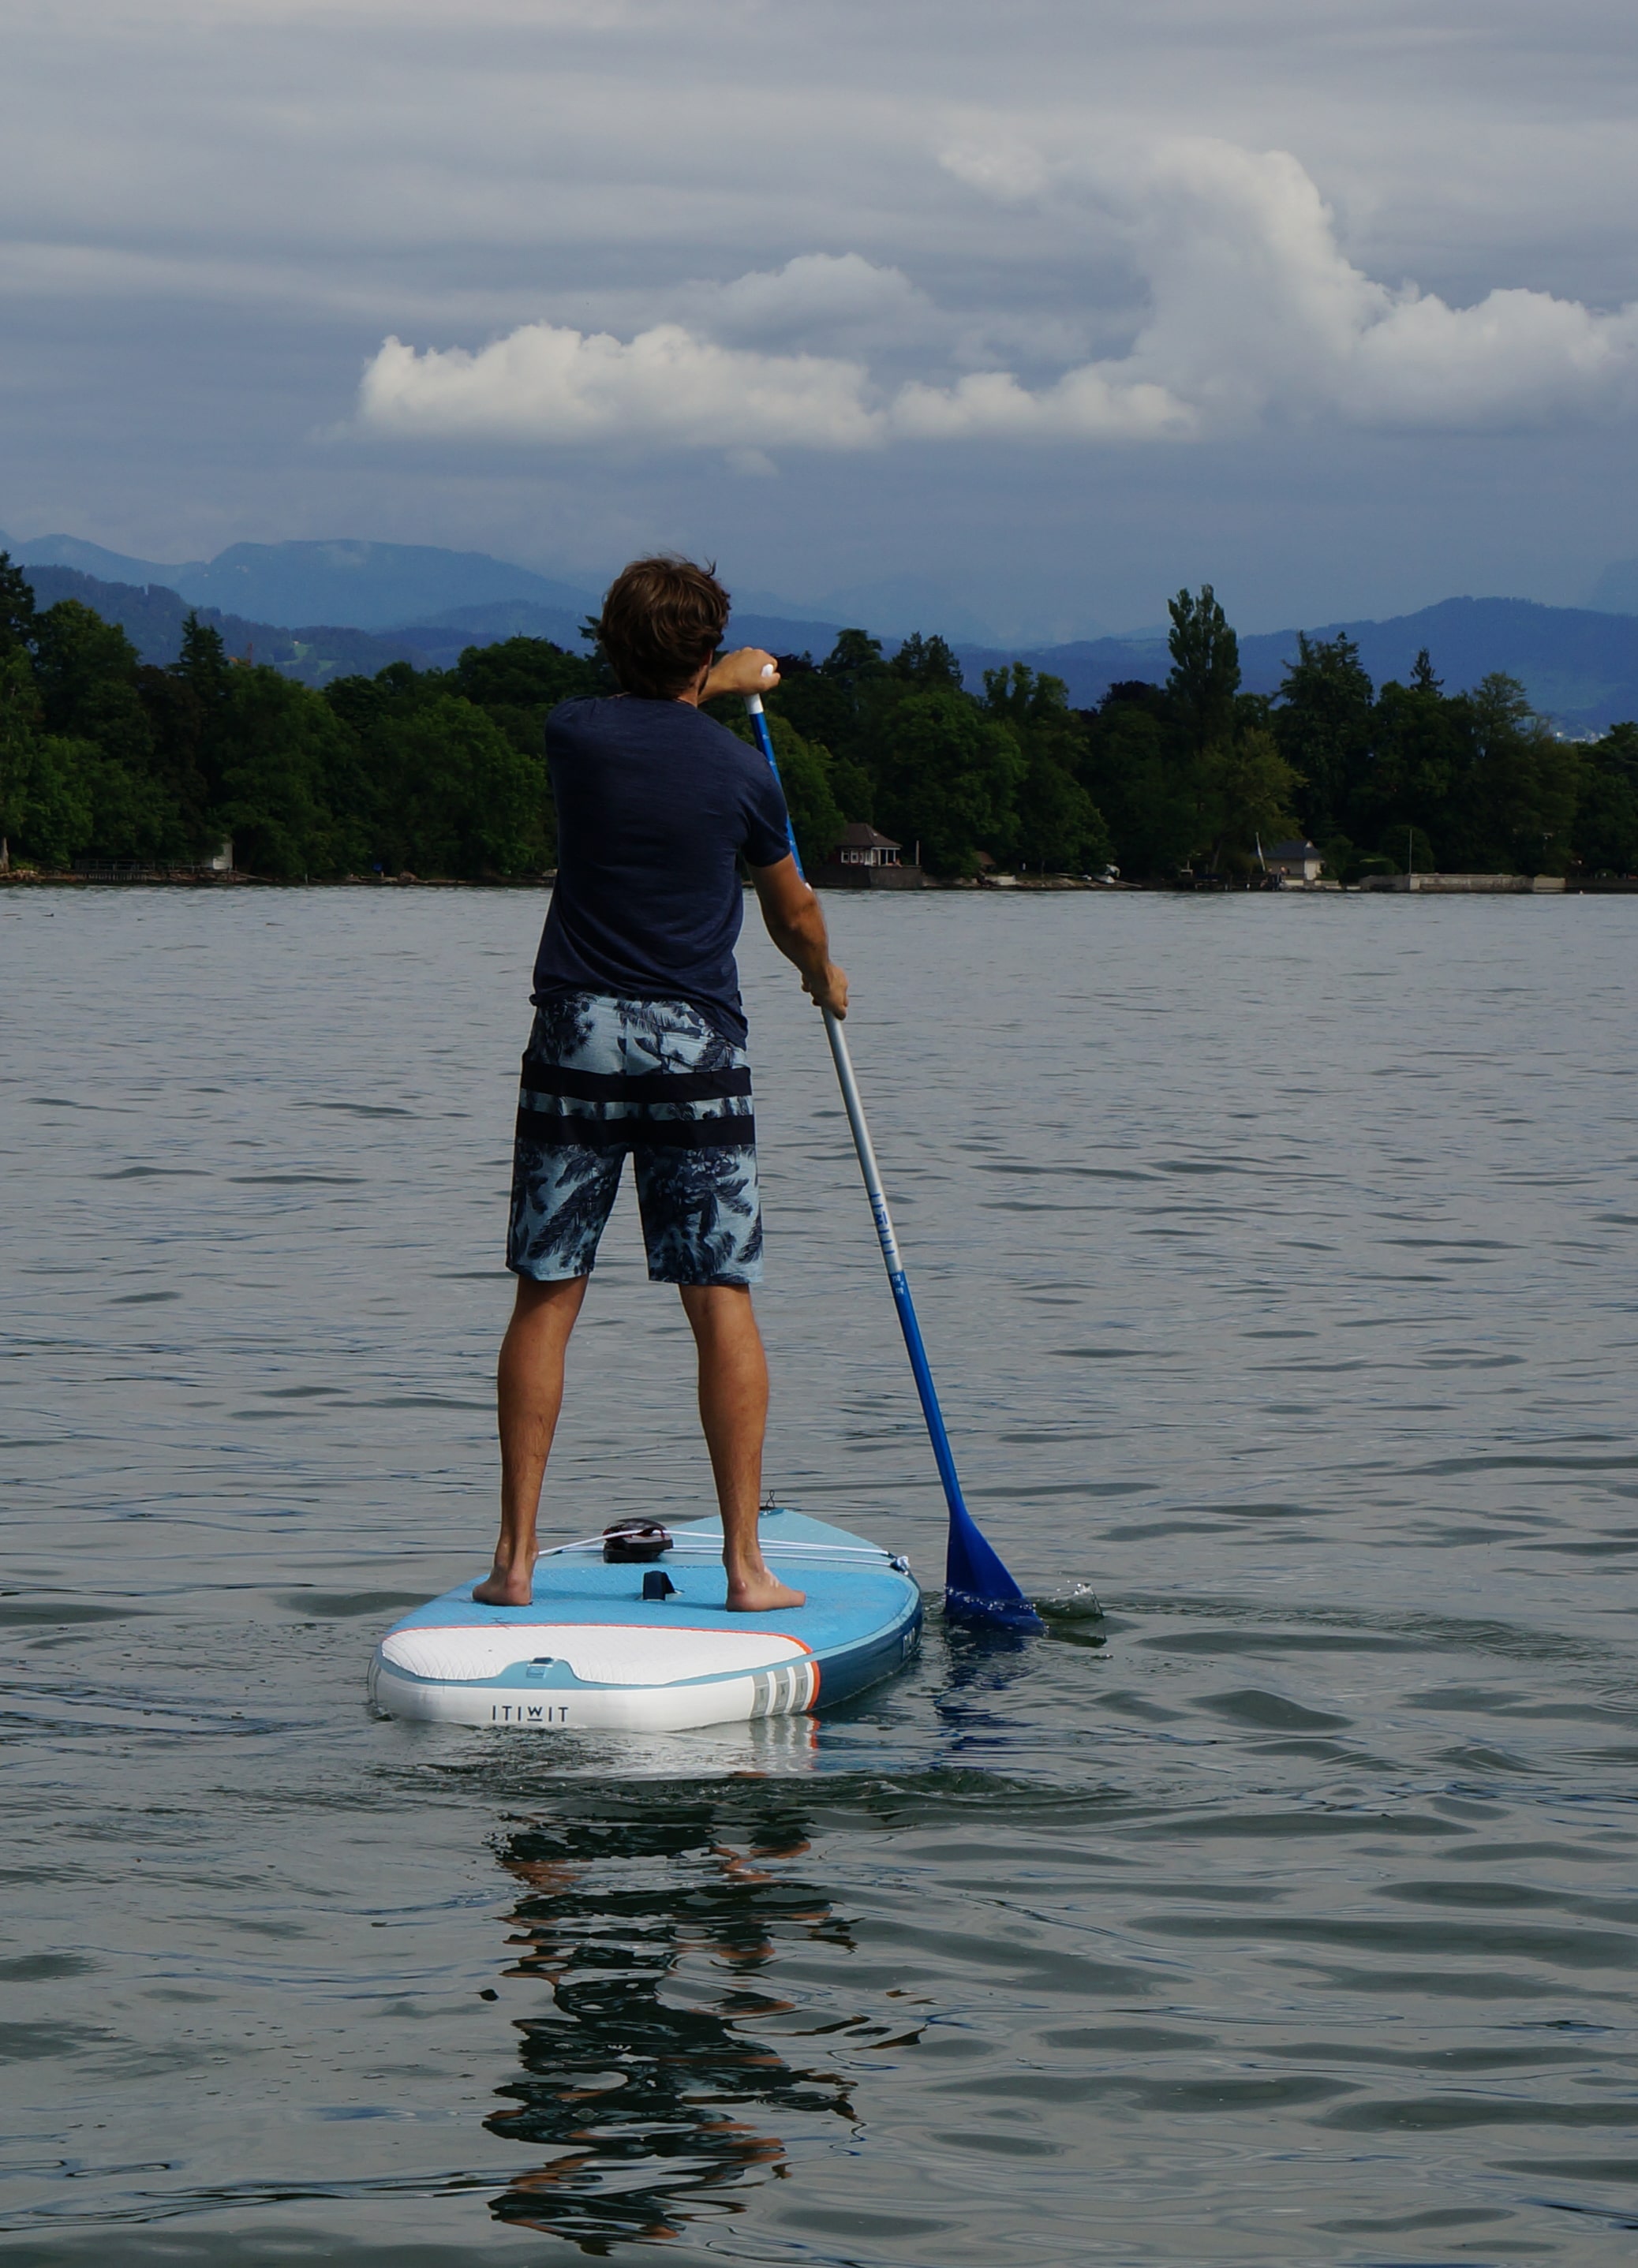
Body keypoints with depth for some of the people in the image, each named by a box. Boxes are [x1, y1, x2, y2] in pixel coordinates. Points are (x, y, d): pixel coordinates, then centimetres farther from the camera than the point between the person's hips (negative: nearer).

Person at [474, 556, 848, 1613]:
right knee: (723, 1302, 1)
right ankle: (746, 1564, 0)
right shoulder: (741, 772, -2)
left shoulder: (574, 734, 1)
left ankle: (516, 1557, 4)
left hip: (578, 1041, 2)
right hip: (698, 1049, -1)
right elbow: (793, 912, 15)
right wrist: (825, 976, 37)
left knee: (547, 1298, 5)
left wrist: (714, 687, 46)